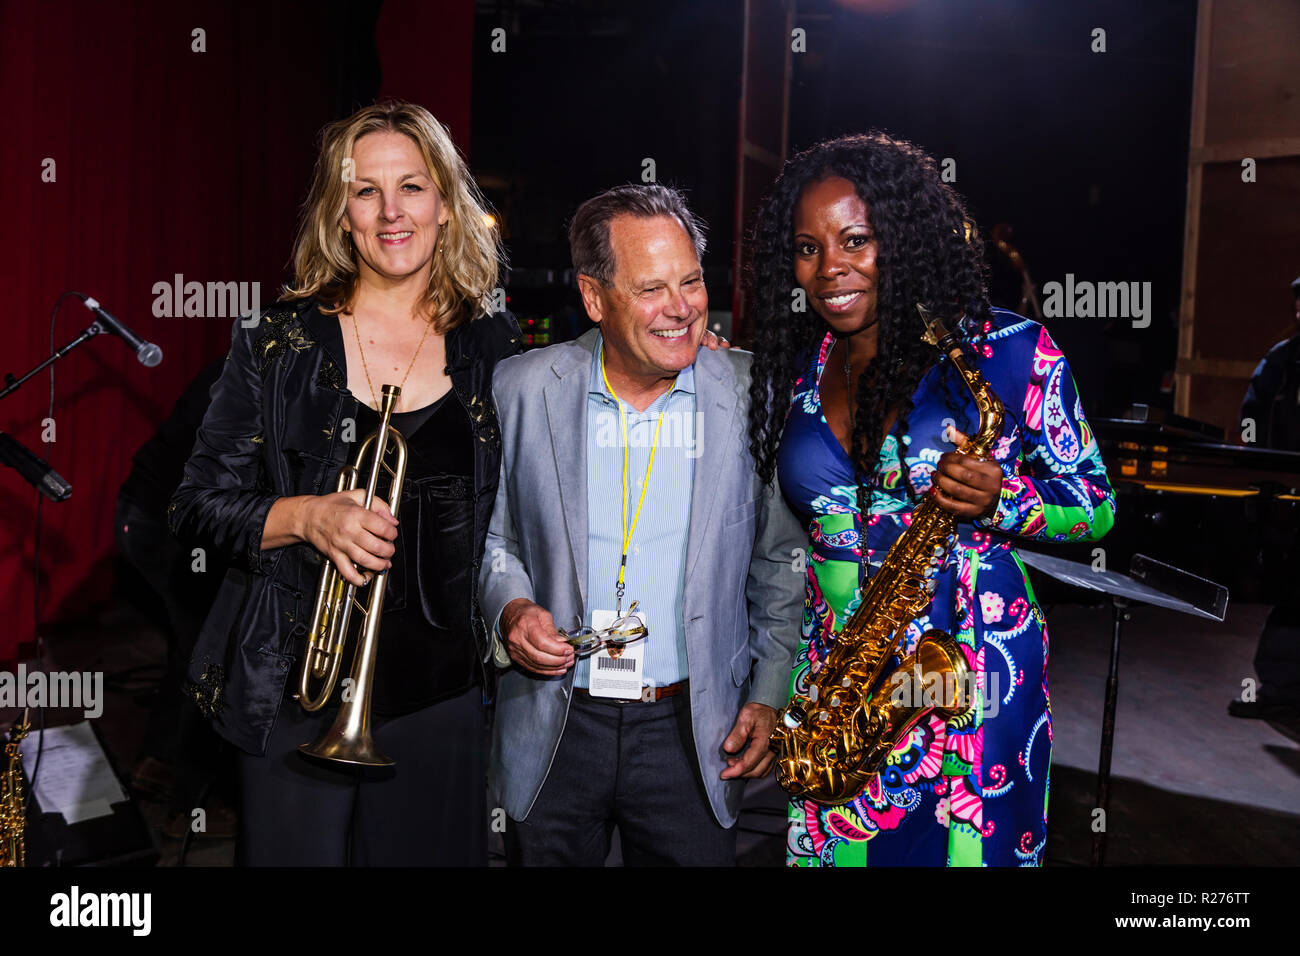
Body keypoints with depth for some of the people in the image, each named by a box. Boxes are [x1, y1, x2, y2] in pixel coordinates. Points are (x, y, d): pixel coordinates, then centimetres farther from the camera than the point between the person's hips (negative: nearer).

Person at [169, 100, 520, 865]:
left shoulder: (494, 349, 2)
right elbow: (199, 507, 0)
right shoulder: (278, 345, -1)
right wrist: (306, 515, -18)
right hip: (299, 685, -1)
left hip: (441, 690, 1)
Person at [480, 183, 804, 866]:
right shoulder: (522, 389, -4)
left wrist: (768, 695, 0)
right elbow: (493, 534, 8)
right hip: (551, 727, 1)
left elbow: (780, 559, 3)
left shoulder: (751, 394, -5)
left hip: (693, 729, 0)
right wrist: (512, 608, -11)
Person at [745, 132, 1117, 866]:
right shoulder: (793, 368, 5)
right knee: (833, 844, 12)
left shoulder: (1007, 349, -7)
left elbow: (1096, 505, -2)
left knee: (966, 846, 6)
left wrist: (998, 499, -21)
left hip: (975, 675, -3)